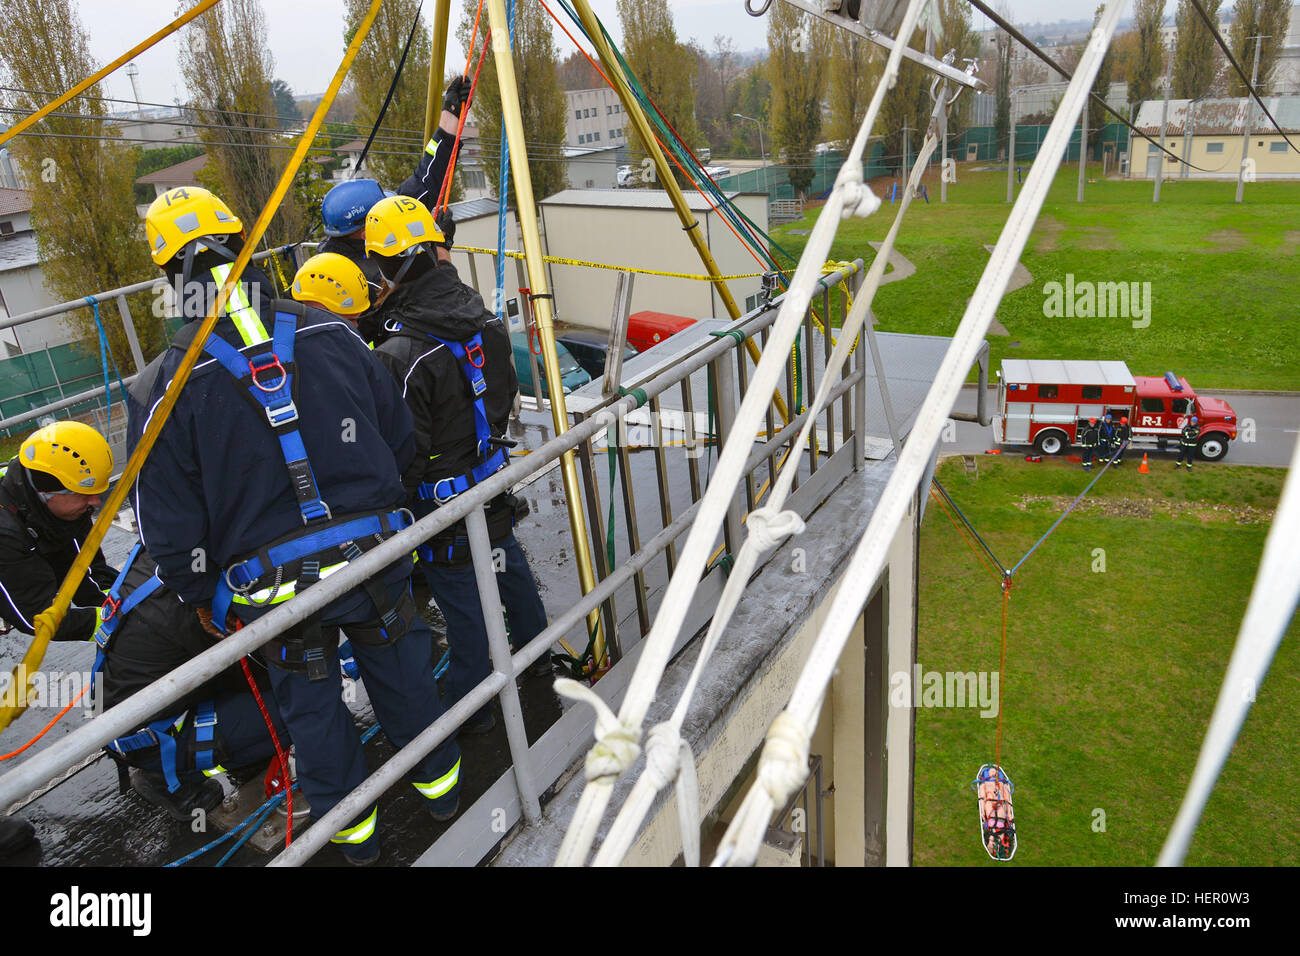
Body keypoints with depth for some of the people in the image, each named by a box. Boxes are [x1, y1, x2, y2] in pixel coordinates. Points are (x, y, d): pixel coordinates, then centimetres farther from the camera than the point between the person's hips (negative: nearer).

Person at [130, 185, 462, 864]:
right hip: (375, 558, 2)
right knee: (400, 671, 24)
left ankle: (353, 828, 42)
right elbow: (400, 437, 5)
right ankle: (440, 783, 46)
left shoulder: (164, 388, -12)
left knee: (311, 705, 21)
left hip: (277, 589, -2)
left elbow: (170, 531, -9)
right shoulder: (330, 334, -5)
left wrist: (205, 601, 9)